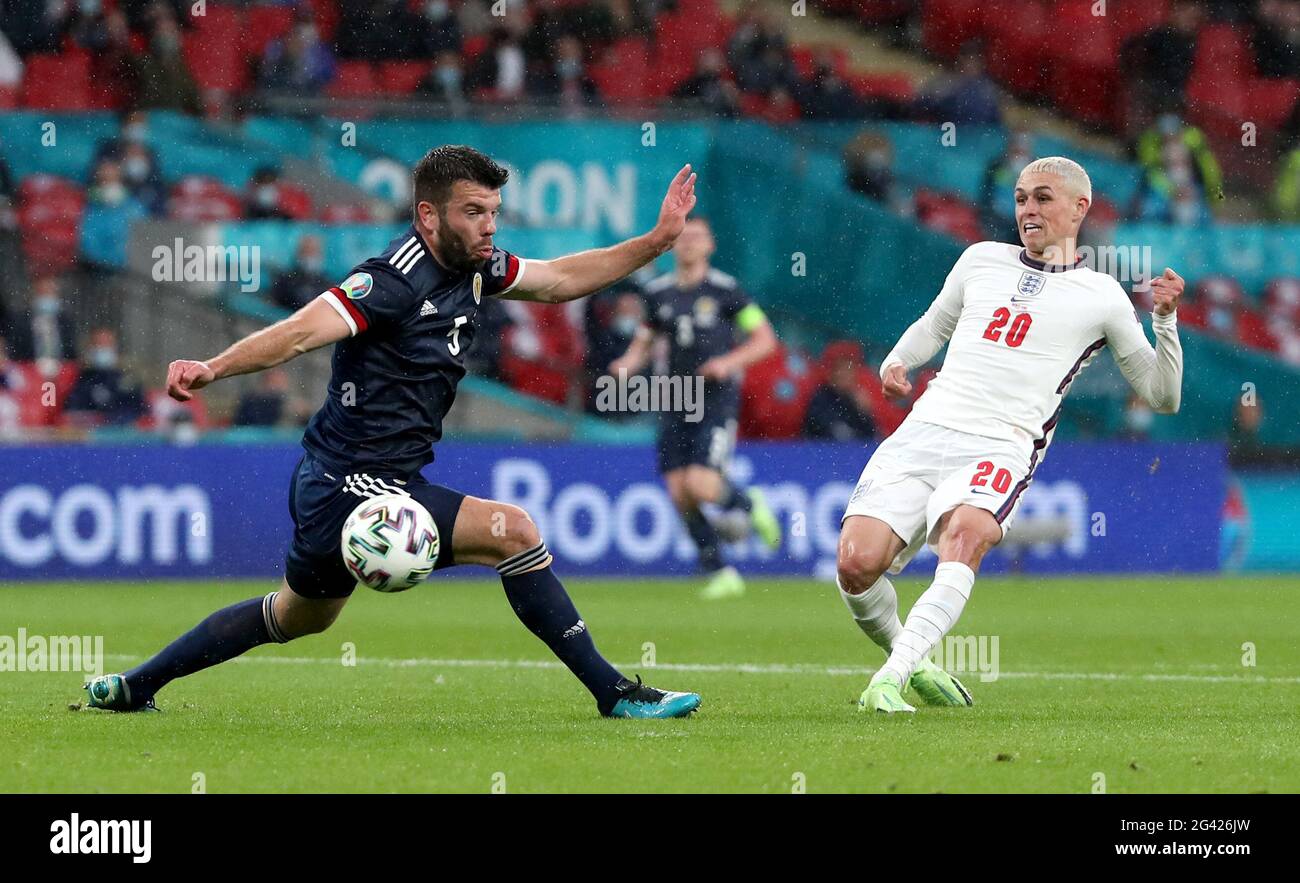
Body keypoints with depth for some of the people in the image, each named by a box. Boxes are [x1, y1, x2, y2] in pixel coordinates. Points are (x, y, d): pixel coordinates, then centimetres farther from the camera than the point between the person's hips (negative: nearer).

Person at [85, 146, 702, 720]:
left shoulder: (473, 268, 6)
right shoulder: (397, 279, -21)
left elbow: (560, 279, 20)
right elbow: (300, 332, -32)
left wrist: (657, 241, 13)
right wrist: (211, 369, -46)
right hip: (351, 486, -11)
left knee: (295, 618, 28)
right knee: (514, 531, -15)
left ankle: (131, 688, 39)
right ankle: (614, 694, -9)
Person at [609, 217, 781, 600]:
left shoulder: (724, 289, -4)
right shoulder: (658, 292, 9)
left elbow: (765, 340, -2)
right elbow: (644, 342, 20)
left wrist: (729, 362, -17)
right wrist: (626, 364, -2)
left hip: (718, 399, -5)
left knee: (700, 484, -19)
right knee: (679, 493, -5)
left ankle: (749, 504, 15)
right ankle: (720, 575, 7)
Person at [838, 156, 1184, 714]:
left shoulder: (1101, 297, 11)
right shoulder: (981, 260, 21)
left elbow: (1162, 396, 13)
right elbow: (934, 325, 37)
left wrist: (1165, 319, -2)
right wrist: (896, 362, 16)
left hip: (999, 448, -3)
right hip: (922, 432, 3)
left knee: (964, 536, -37)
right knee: (856, 562, -18)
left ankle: (891, 679, -44)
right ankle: (904, 659, 11)